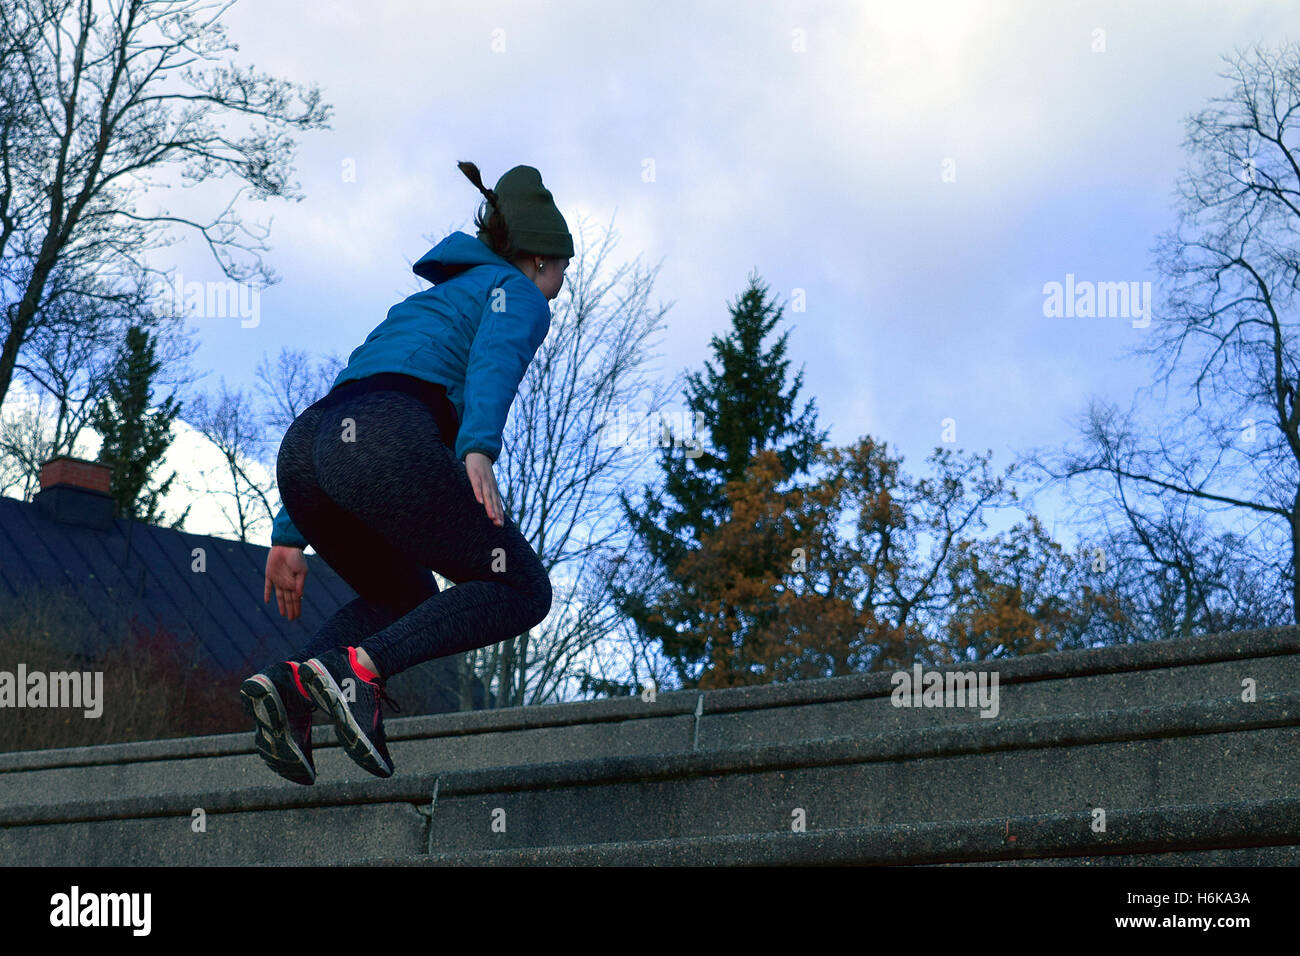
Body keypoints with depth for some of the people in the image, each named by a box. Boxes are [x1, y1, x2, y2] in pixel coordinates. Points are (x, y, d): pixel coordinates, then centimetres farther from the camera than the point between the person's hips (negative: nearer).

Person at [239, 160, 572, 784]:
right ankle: (357, 667, -16)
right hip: (390, 444, -8)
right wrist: (478, 450, -25)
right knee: (520, 590, 5)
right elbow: (495, 359, -7)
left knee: (402, 598, 27)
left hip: (302, 449, 8)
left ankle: (287, 686, 0)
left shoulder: (422, 305, 39)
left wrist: (290, 536, 29)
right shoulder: (518, 294, 17)